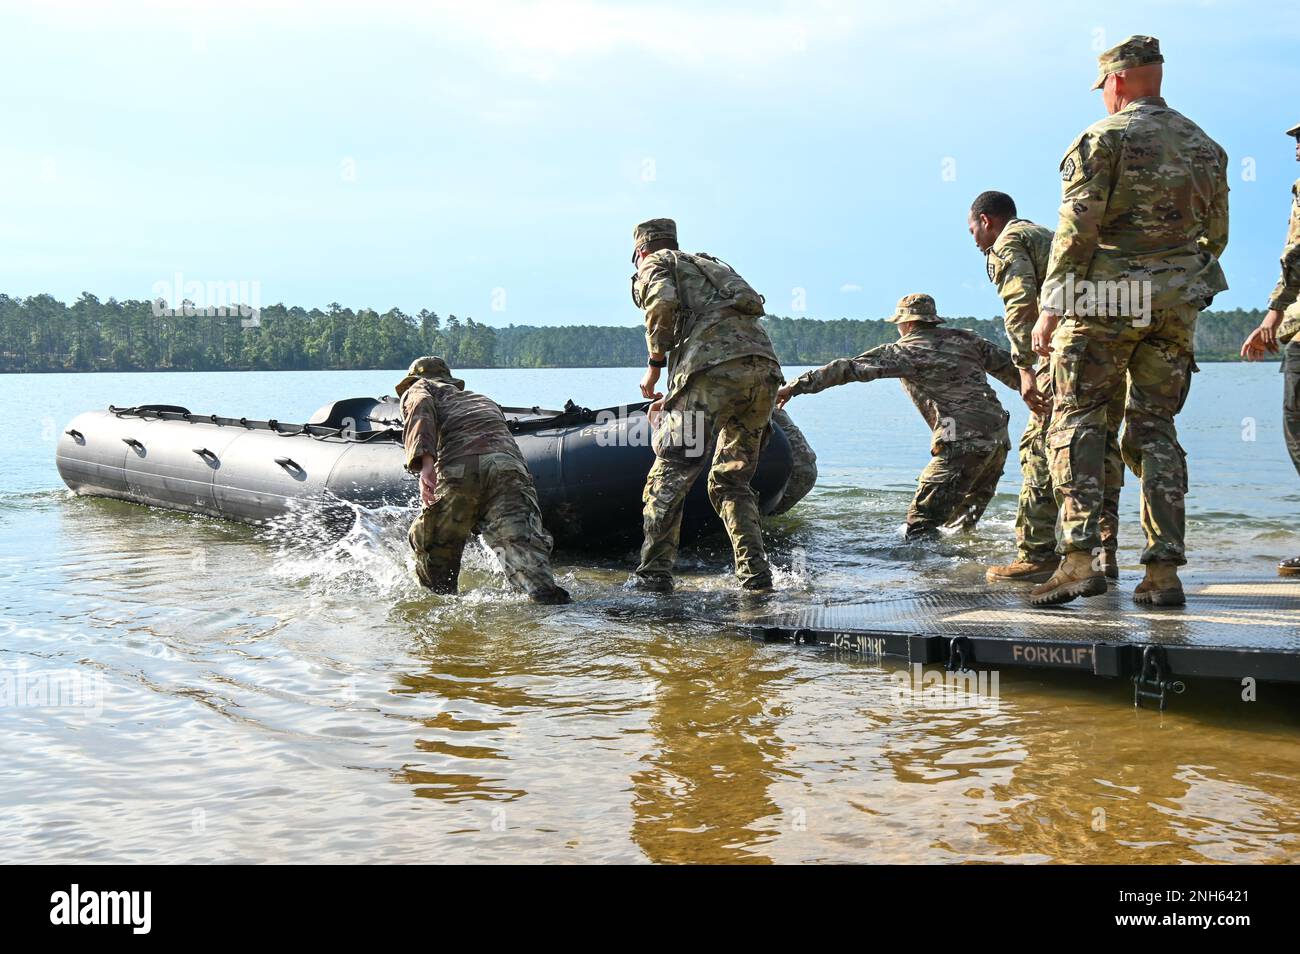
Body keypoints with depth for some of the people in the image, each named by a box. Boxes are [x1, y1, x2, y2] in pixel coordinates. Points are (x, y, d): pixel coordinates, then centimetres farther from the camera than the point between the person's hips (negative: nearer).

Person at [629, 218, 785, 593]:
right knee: (731, 481, 16)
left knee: (669, 474, -1)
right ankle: (755, 573, 6)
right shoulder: (713, 265, 37)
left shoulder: (655, 264, 16)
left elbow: (664, 304, -8)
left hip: (714, 369, -7)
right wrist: (672, 399, 40)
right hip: (764, 368, 7)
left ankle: (654, 573, -4)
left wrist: (654, 367, 2)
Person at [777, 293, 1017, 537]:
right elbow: (1008, 366, 22)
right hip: (1000, 440, 7)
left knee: (920, 524, -5)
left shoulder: (904, 351, 3)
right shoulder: (965, 339, 18)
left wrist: (795, 386, 2)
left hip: (962, 444, -7)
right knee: (961, 524, 20)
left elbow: (849, 368, 1)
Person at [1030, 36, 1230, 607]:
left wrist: (1049, 309, -12)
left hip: (1104, 301, -5)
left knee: (1076, 422, -1)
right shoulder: (1205, 146, 14)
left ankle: (1079, 558, -14)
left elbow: (1077, 229, -13)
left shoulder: (1103, 138, -6)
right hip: (1175, 306, 5)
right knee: (1154, 430, 9)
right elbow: (1215, 235, 18)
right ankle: (1164, 571, 3)